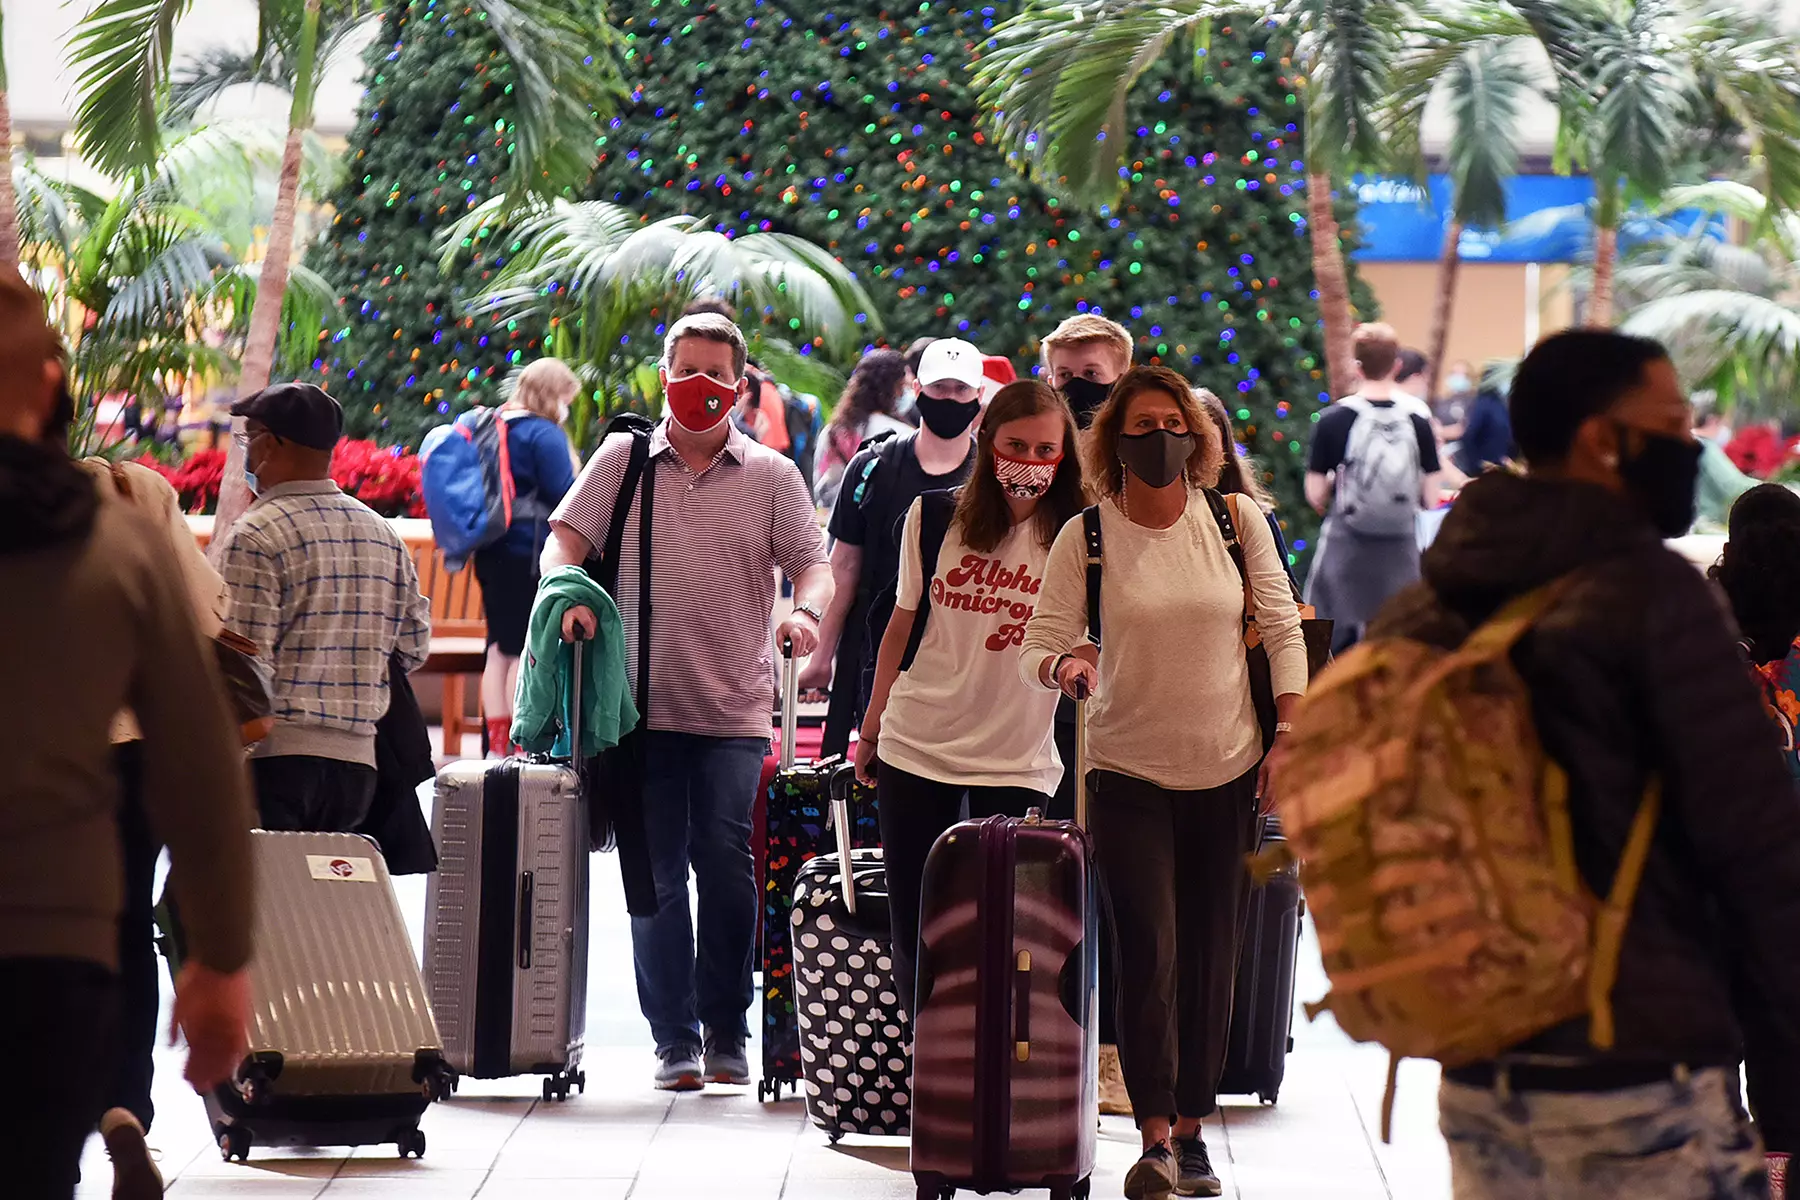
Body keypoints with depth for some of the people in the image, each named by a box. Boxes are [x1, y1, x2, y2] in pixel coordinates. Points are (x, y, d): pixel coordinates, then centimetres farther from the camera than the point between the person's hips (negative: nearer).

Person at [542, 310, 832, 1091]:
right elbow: (566, 539, 4)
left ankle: (726, 1033, 7)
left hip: (735, 712, -1)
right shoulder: (624, 460, 9)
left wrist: (806, 613, -20)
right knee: (655, 877, 1)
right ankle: (675, 1040, 8)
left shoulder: (771, 476, 9)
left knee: (728, 870, -6)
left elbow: (813, 564, 2)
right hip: (644, 705, 1)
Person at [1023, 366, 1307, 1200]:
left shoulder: (1236, 521, 0)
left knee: (1211, 955, 6)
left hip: (1227, 774, 2)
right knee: (1149, 950, -12)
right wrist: (1062, 668, -29)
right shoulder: (1085, 537, -5)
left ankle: (1191, 1124, 16)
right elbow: (1039, 645, -5)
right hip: (1129, 775, -2)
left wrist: (1290, 737, -1)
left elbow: (1283, 629, 5)